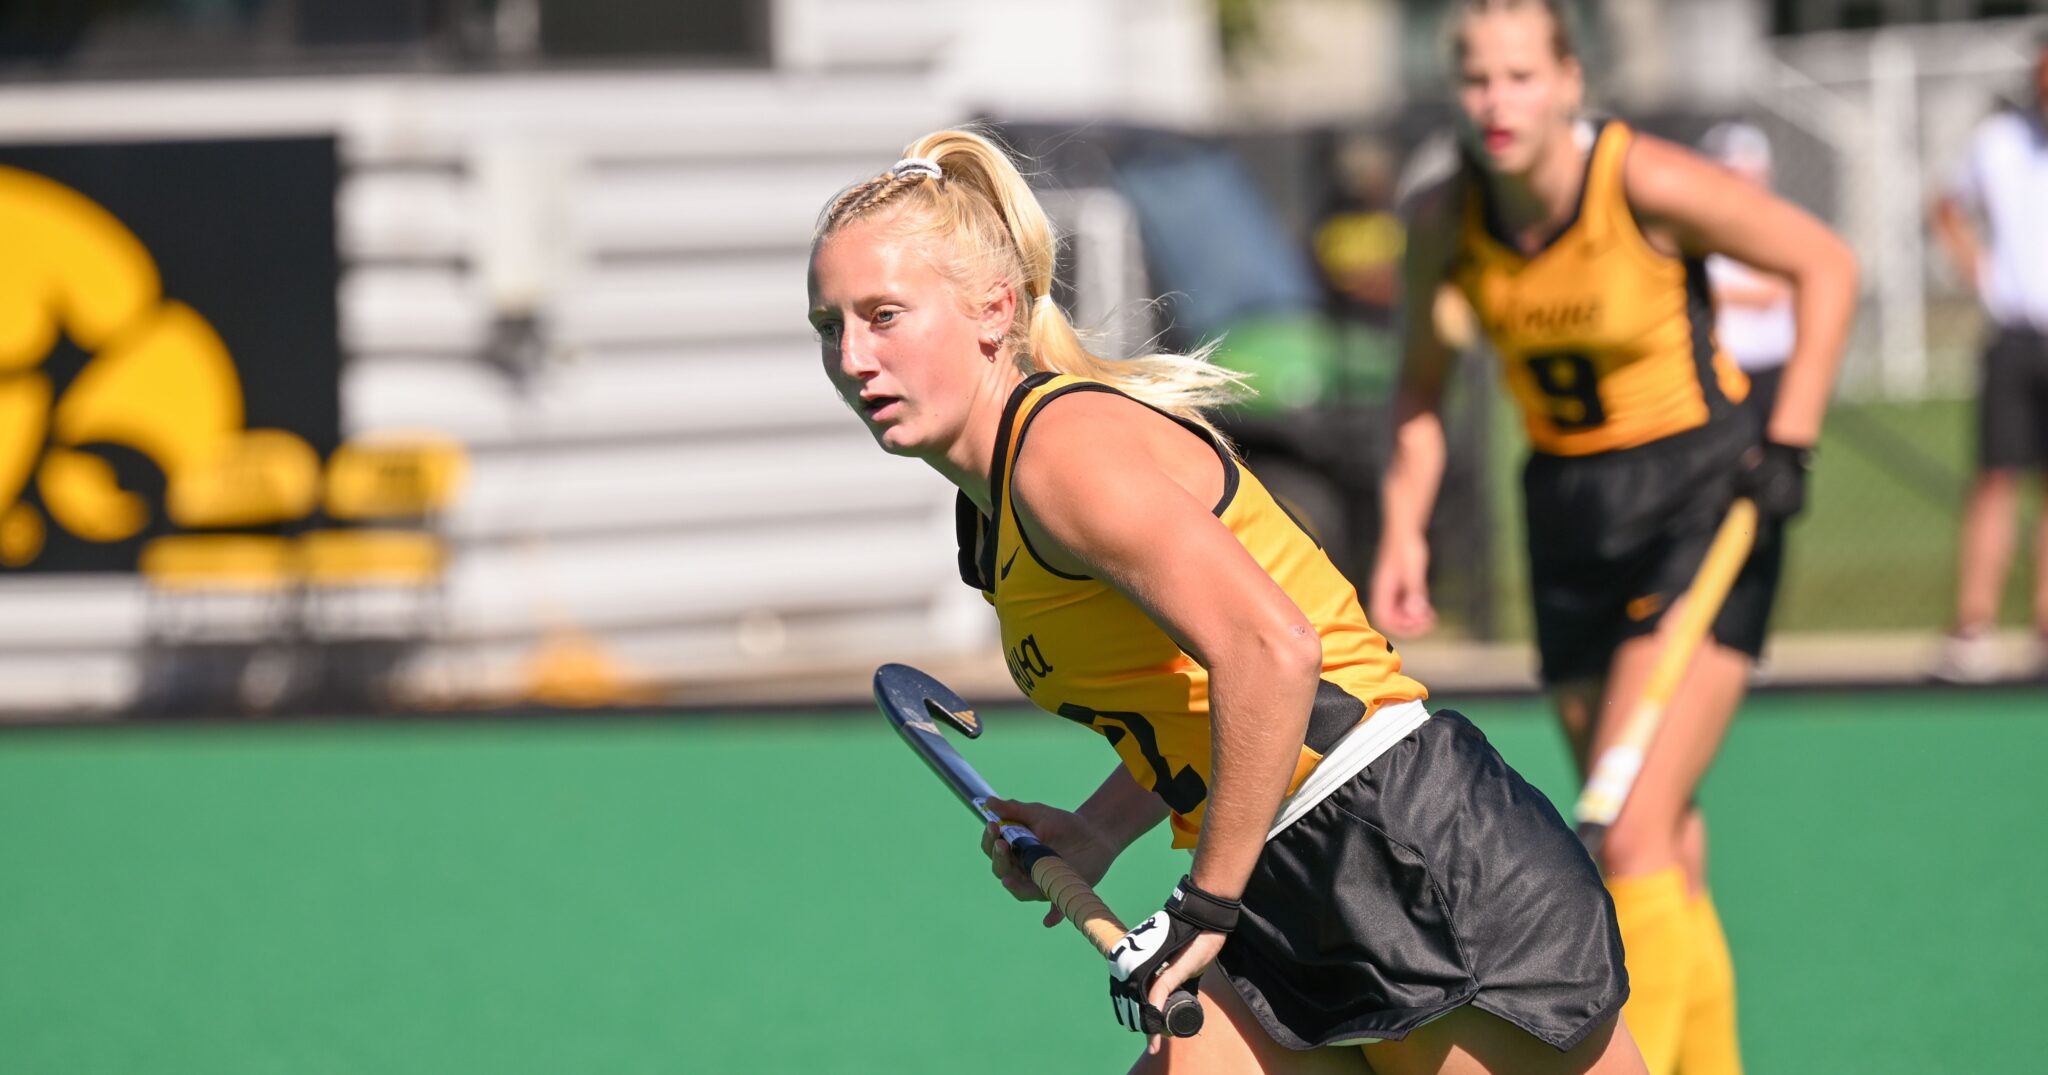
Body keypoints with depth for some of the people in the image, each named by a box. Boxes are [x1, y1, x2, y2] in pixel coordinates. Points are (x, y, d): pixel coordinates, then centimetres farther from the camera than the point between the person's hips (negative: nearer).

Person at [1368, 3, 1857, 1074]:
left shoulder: (1646, 183, -19)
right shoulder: (1443, 221, -5)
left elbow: (1826, 266, -8)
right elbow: (1420, 387, 11)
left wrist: (1786, 445, -12)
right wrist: (1403, 532, 0)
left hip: (1701, 502, -5)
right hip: (1572, 521, 5)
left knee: (1634, 835, -17)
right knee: (1666, 857, 8)